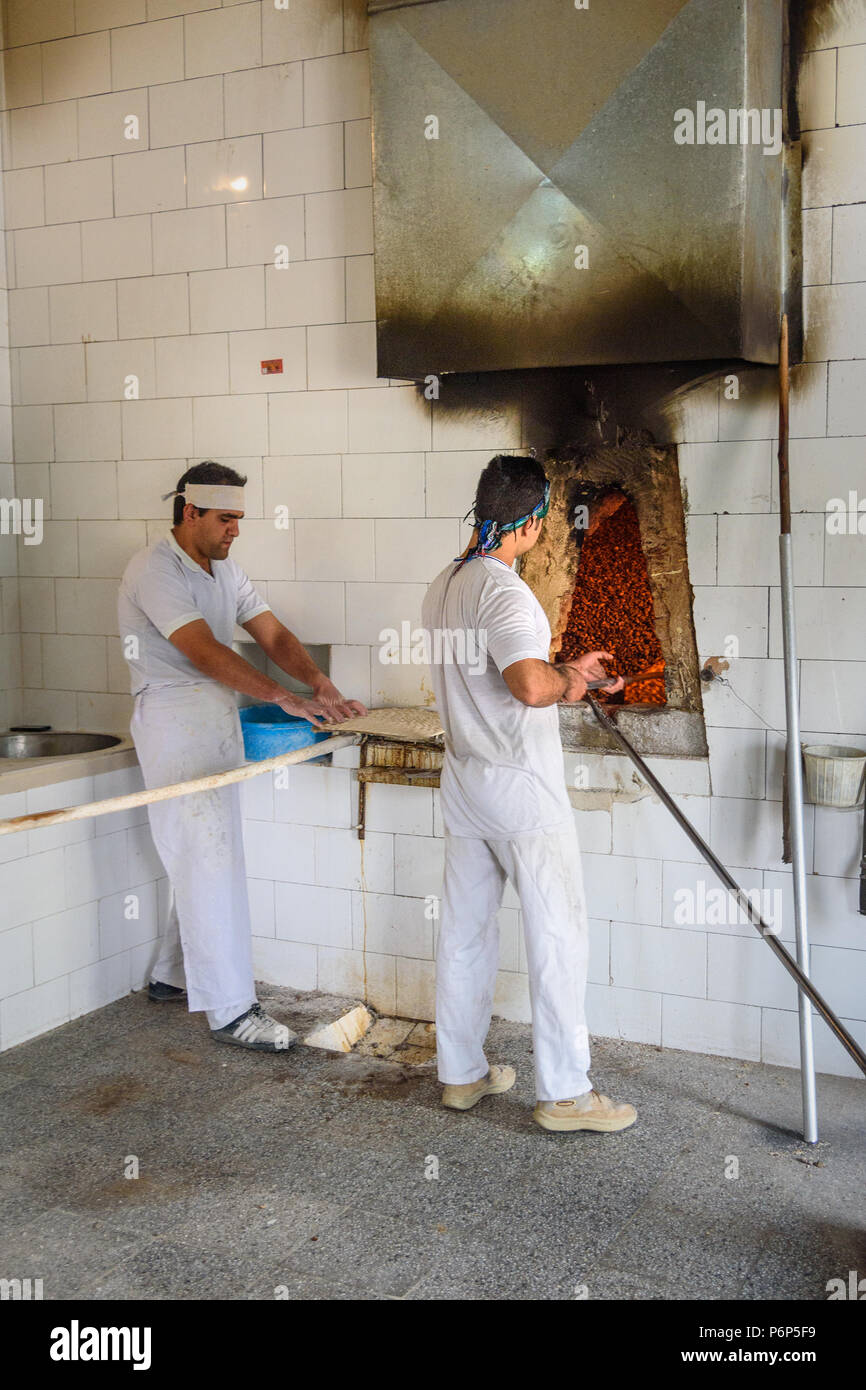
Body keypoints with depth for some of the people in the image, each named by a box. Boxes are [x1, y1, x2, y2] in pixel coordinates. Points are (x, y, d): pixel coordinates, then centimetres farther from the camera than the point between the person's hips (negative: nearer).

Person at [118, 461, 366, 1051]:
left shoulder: (225, 570, 14)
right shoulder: (155, 570, -14)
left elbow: (274, 634, 5)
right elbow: (204, 651, -24)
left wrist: (322, 684, -13)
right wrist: (285, 697, -30)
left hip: (219, 720, 9)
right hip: (175, 720, -9)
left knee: (206, 855, 13)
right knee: (208, 859, -10)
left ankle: (174, 976, 28)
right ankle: (232, 1009, -5)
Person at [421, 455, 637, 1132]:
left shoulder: (441, 587, 10)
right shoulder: (503, 589, -19)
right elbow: (531, 687, -33)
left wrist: (564, 673, 20)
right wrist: (566, 682, -11)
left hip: (464, 782, 9)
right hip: (522, 786, -9)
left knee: (465, 931, 14)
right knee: (558, 935, 1)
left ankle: (462, 1074, 26)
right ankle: (565, 1092, 8)